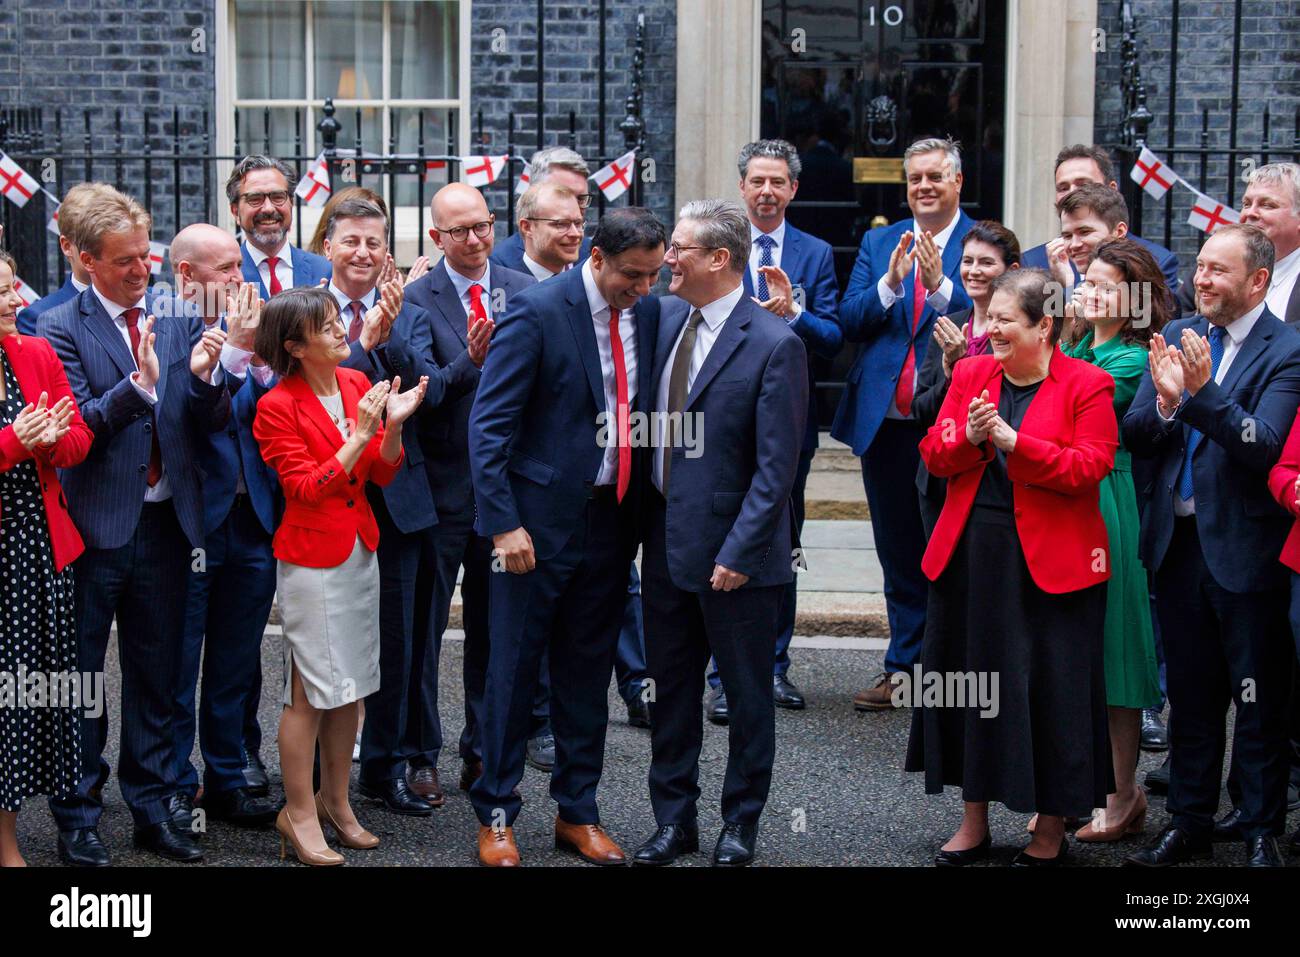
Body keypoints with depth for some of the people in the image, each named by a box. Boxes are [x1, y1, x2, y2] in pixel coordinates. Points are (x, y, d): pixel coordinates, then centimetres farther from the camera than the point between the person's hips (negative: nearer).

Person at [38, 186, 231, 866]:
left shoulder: (180, 317, 6)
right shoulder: (62, 328, -5)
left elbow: (210, 421, 3)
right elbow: (76, 428, -14)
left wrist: (205, 376, -18)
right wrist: (138, 383, -28)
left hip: (165, 522, 4)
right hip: (94, 527, -4)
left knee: (156, 675, 13)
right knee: (82, 676, 6)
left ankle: (153, 808, 23)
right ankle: (77, 815, 18)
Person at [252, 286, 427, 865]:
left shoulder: (358, 384, 6)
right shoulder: (277, 407, -12)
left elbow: (383, 474, 6)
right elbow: (308, 487, -17)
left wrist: (393, 425, -12)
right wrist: (360, 434, -22)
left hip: (360, 551, 6)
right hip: (312, 559, -6)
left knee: (349, 685, 11)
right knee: (309, 691, -2)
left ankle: (335, 801, 23)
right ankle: (298, 814, 9)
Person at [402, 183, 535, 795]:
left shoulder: (523, 291, 5)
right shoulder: (416, 299, -5)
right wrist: (469, 361, -33)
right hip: (441, 484, -3)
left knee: (493, 624, 12)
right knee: (424, 624, 5)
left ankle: (483, 752, 24)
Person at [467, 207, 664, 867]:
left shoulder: (648, 313, 5)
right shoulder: (538, 311, -13)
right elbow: (488, 424, -14)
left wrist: (641, 513, 3)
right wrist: (504, 523, -19)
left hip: (611, 519, 5)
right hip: (540, 519, -5)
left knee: (588, 671, 13)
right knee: (513, 669, 4)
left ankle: (577, 812, 24)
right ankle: (496, 814, 16)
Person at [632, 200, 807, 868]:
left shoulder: (774, 344, -14)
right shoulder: (665, 318, 5)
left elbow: (776, 465, -15)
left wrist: (739, 552, -18)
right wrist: (643, 525, 4)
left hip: (734, 553, -6)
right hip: (666, 540, 6)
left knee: (747, 694, 10)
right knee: (670, 689, 14)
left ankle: (740, 823, 24)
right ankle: (674, 819, 28)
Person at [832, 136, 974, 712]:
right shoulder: (879, 243, 11)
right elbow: (848, 322, 1)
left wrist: (941, 285, -24)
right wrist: (890, 284, -15)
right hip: (886, 423, 4)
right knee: (900, 557, 12)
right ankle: (905, 668, 21)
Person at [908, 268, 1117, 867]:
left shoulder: (1087, 385, -6)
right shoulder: (970, 374, 9)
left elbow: (1089, 467, -15)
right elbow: (934, 455, 6)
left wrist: (1012, 441, -21)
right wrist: (969, 438, -14)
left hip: (1048, 562, -5)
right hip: (970, 553, 5)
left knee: (1050, 689, 2)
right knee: (967, 679, 11)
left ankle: (1051, 828, 17)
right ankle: (974, 822, 26)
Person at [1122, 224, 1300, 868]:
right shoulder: (1176, 337, 7)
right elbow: (1135, 438, 1)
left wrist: (1202, 392, -32)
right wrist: (1165, 400, -19)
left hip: (1245, 548, -5)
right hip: (1178, 542, 5)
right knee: (1190, 696, 16)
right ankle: (1189, 823, 28)